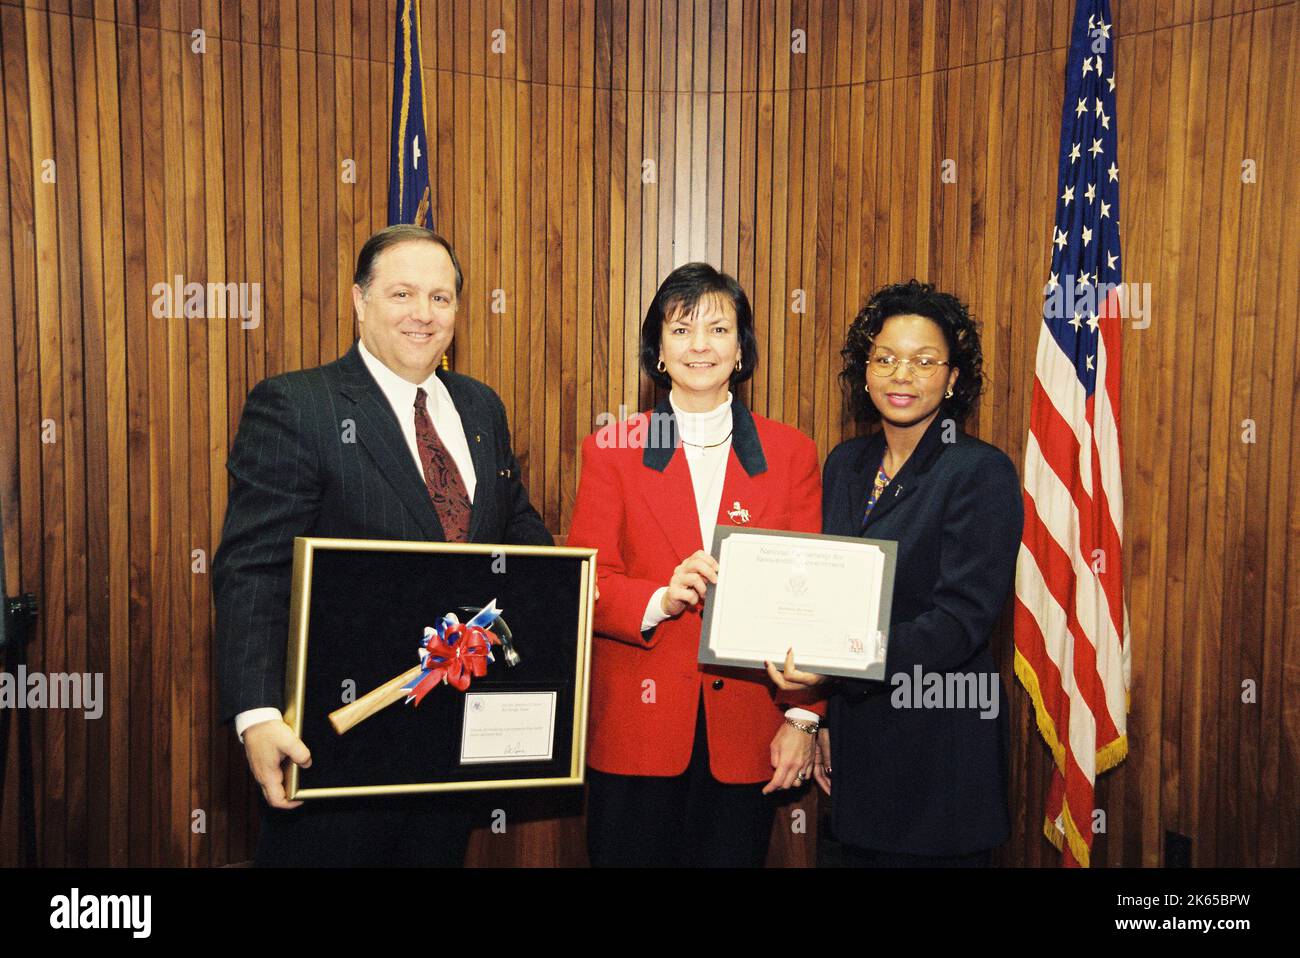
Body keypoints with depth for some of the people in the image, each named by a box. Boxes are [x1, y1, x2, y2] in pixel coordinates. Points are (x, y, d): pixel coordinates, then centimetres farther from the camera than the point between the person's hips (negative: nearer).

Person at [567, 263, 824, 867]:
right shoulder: (612, 450, 1)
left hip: (745, 729, 1)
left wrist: (803, 719, -3)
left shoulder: (791, 454, 4)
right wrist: (659, 600, -22)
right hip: (634, 726, 0)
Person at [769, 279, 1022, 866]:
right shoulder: (845, 464, 6)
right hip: (853, 736, 6)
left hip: (939, 749, -6)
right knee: (858, 856, 17)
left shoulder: (981, 472, -13)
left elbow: (961, 619, -20)